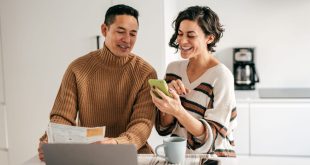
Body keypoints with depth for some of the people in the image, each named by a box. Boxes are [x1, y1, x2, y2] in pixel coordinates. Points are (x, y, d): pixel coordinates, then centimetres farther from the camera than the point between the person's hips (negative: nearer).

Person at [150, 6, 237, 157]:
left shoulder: (221, 76, -11)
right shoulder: (173, 68, 3)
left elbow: (212, 136, -14)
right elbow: (164, 127, 3)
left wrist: (178, 111, -27)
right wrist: (169, 96, -13)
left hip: (213, 157, -4)